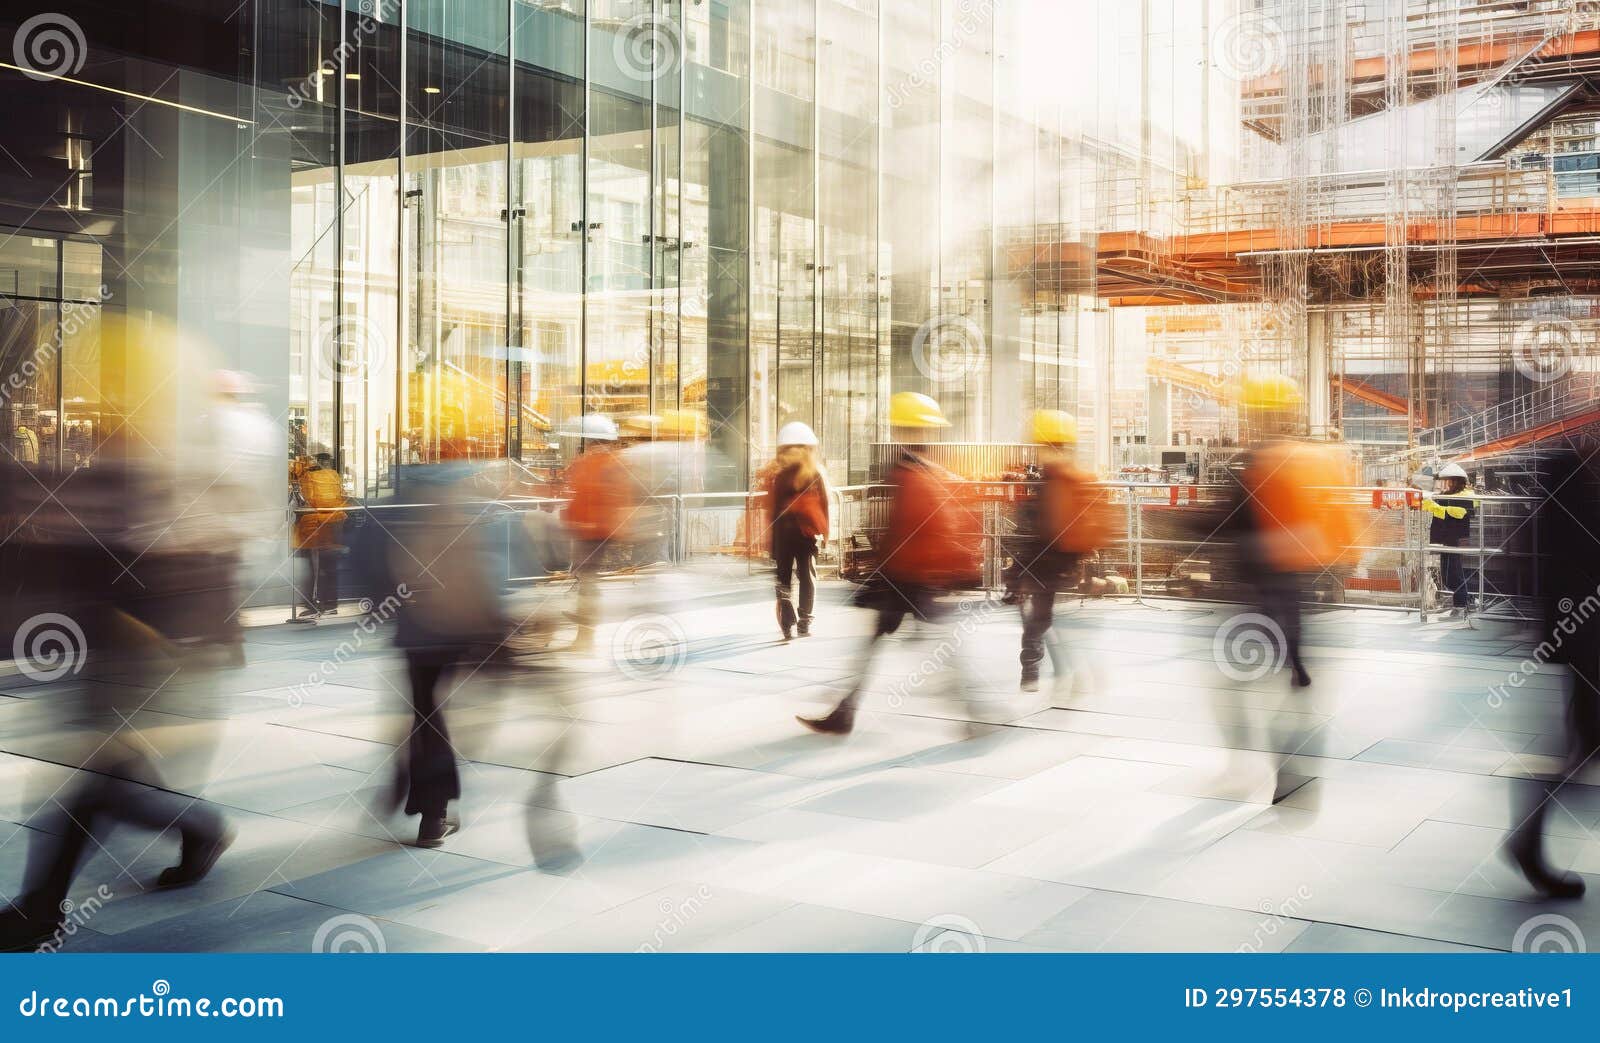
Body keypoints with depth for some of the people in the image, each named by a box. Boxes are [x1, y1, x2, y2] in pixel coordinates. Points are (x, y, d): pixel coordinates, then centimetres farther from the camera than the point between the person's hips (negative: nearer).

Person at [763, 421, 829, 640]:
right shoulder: (815, 471, -2)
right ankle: (804, 623, 4)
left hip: (782, 529, 1)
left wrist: (772, 537, 8)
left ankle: (788, 624, -2)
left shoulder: (776, 472, 1)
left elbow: (771, 506, 3)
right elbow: (824, 503, 1)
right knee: (807, 576, 8)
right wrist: (824, 531, 9)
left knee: (784, 577, 7)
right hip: (808, 529, -1)